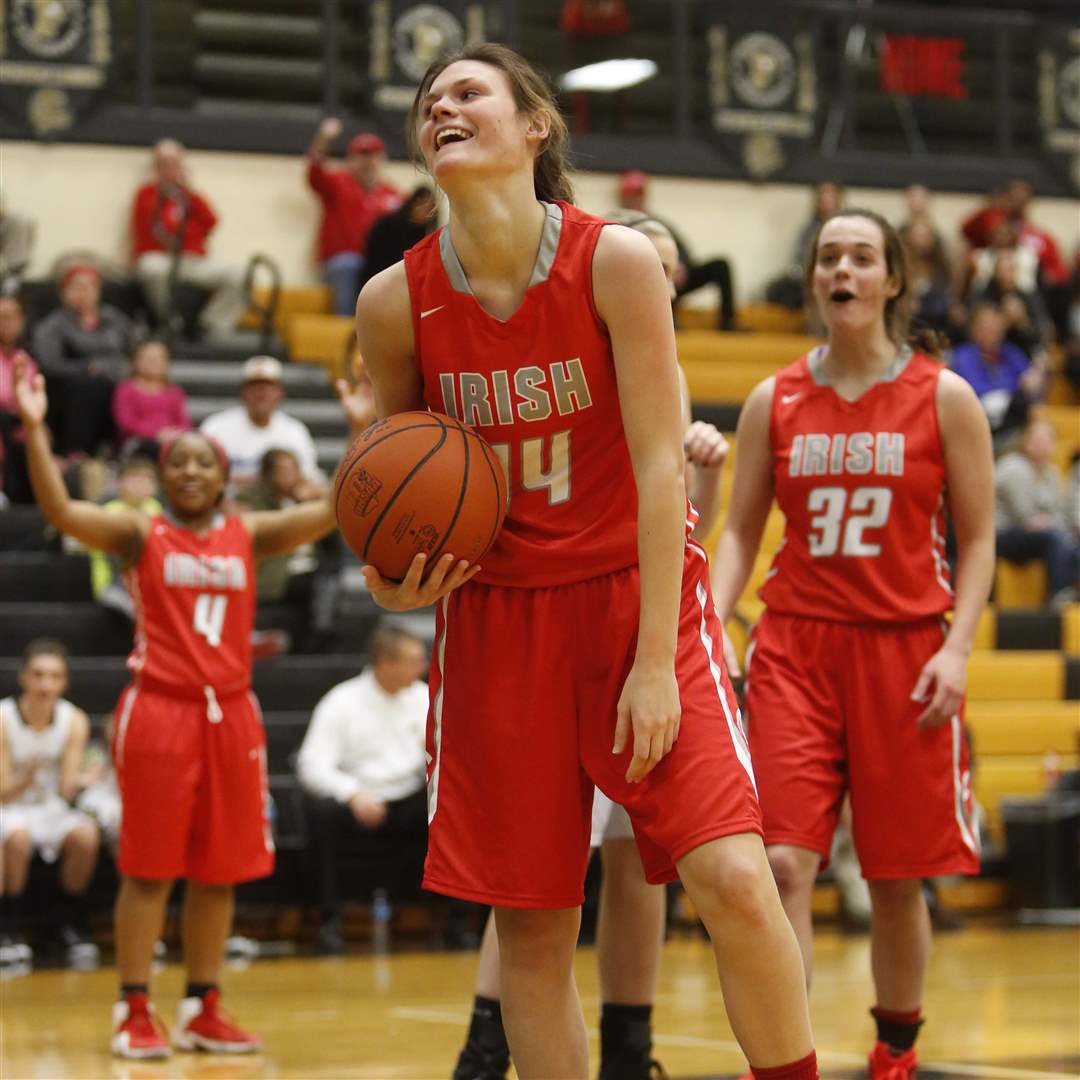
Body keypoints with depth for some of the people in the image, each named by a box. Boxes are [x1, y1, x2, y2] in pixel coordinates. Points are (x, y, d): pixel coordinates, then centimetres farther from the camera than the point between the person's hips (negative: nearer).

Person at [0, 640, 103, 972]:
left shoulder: (74, 721, -9)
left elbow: (66, 791, -11)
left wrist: (79, 781, -35)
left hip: (49, 809, 3)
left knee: (85, 834, -29)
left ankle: (72, 924, -8)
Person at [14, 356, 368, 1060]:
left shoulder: (250, 535, 8)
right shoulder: (142, 536, 1)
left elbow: (337, 511, 0)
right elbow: (60, 510, -13)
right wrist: (36, 429, -23)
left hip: (230, 712, 3)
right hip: (159, 710, -3)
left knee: (220, 870, 8)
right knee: (148, 868, -1)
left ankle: (202, 1013, 18)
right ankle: (134, 1013, 6)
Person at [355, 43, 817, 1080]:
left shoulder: (617, 261, -12)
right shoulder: (395, 301, -4)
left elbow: (658, 463, -12)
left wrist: (655, 659, -16)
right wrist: (395, 584, -10)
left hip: (637, 591, -2)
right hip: (494, 608, 2)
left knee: (732, 880, -15)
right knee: (531, 930, 2)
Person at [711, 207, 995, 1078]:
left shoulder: (945, 399, 1)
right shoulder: (774, 402, 6)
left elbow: (978, 540, 2)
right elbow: (740, 532, 9)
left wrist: (955, 649, -9)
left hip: (904, 650, -1)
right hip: (795, 647, 1)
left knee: (898, 877, 7)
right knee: (784, 862, -13)